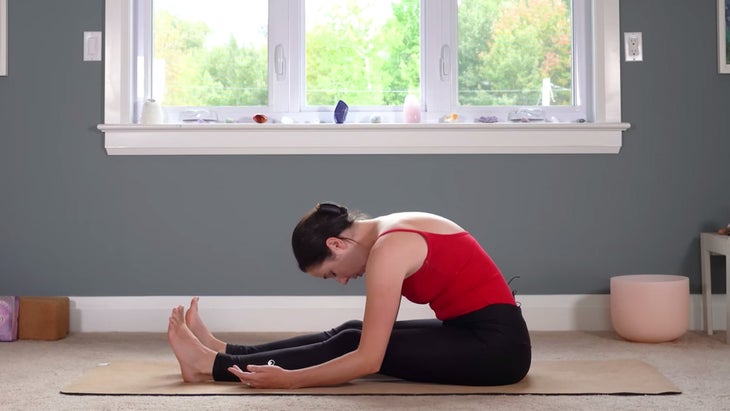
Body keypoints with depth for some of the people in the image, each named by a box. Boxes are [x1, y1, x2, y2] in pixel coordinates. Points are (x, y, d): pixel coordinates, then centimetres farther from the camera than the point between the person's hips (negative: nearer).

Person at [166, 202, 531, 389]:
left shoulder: (388, 250, -20)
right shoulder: (390, 231, 8)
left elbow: (369, 361, -21)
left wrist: (285, 379, -17)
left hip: (495, 347, -9)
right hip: (481, 336, 9)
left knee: (351, 344, -6)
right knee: (352, 335, 7)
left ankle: (213, 365, -1)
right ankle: (224, 352, 13)